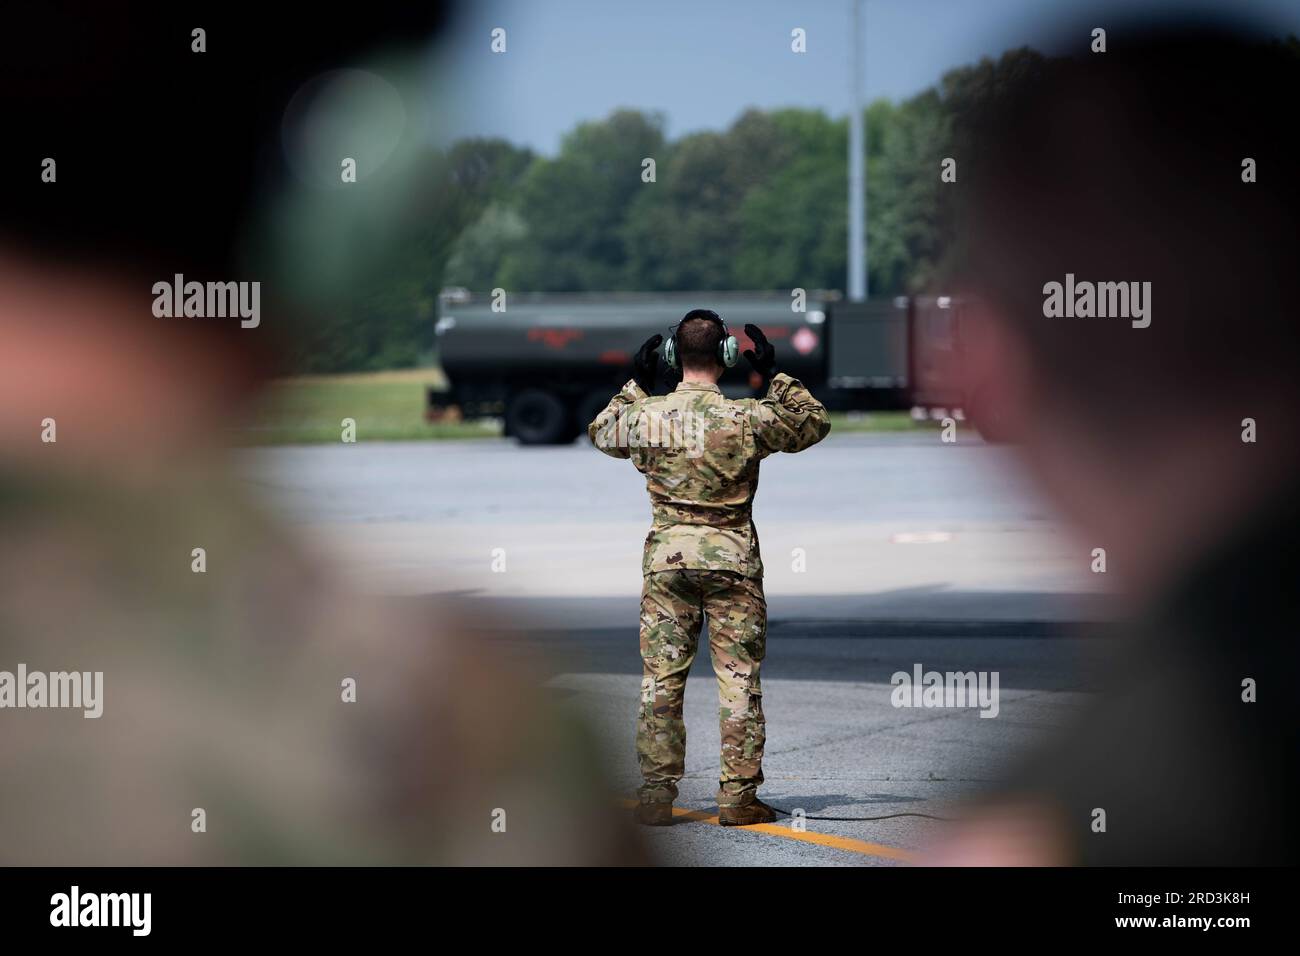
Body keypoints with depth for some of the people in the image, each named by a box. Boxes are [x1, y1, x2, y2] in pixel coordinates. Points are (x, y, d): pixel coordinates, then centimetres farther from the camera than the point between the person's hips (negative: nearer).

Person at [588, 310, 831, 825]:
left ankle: (656, 795, 7)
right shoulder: (748, 417, -10)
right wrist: (775, 375, 10)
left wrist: (636, 383, 24)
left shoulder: (644, 414, -3)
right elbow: (814, 423, 6)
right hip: (731, 558, -2)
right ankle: (738, 797, 3)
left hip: (666, 558, 2)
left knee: (660, 677, 7)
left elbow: (601, 432, 20)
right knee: (740, 678, 4)